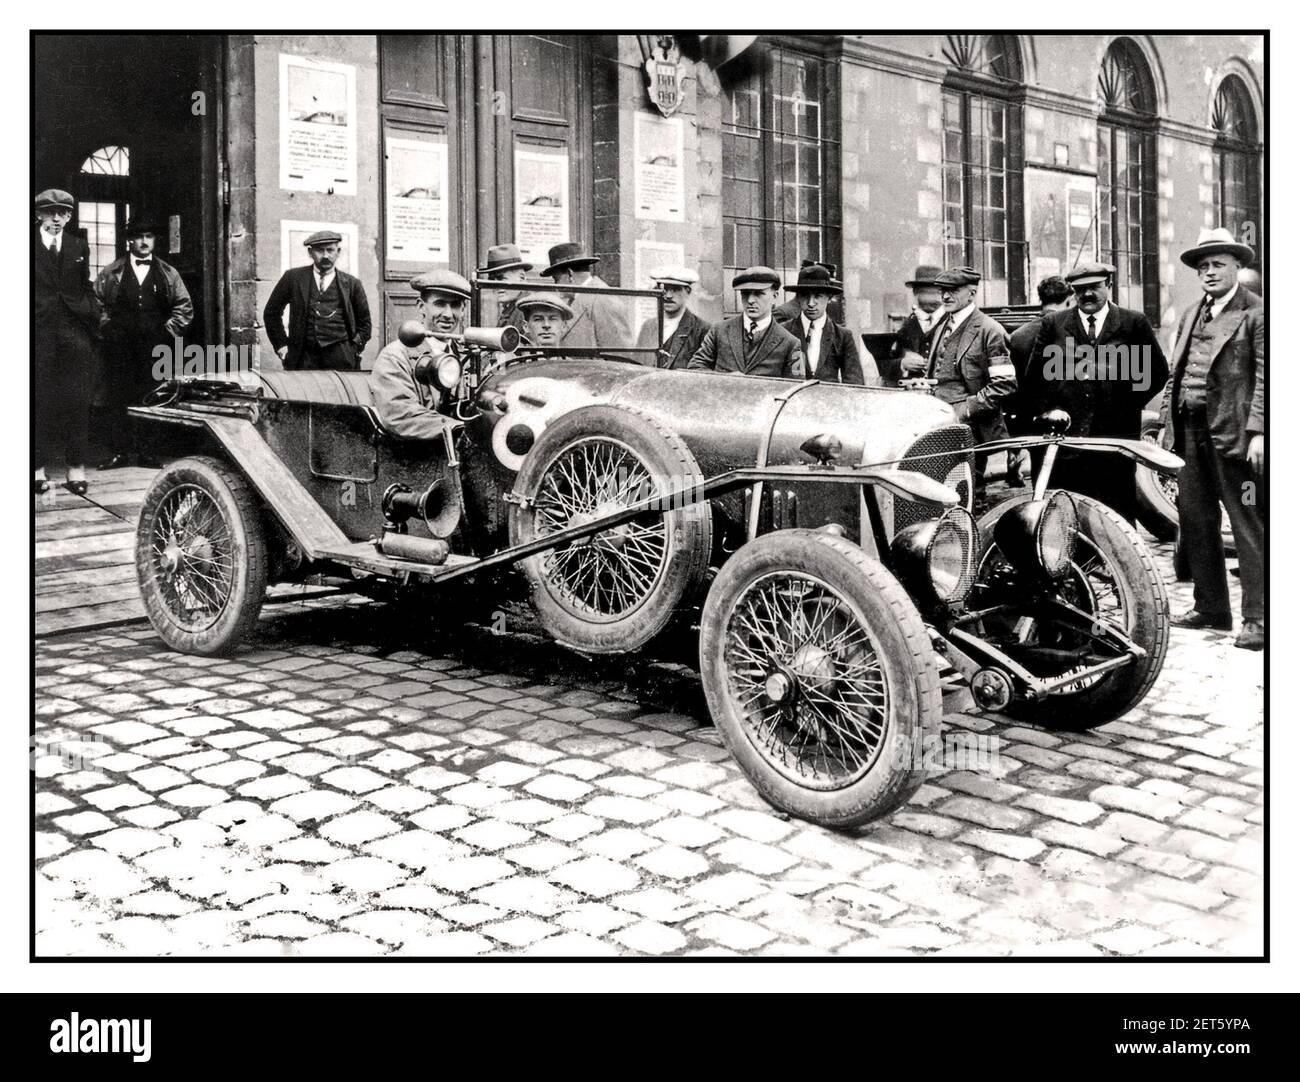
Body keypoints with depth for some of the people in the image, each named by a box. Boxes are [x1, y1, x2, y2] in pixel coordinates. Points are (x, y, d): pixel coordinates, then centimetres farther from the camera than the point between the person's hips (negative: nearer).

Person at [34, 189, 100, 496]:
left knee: (76, 402, 1)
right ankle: (38, 468, 8)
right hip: (39, 333, -2)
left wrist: (94, 319, 5)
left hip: (75, 333, 2)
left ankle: (76, 469, 5)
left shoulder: (78, 246, 14)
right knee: (40, 403, 1)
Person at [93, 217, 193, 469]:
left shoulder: (168, 273, 11)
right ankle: (119, 451, 3)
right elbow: (97, 303, 12)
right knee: (116, 400, -2)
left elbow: (184, 307, 9)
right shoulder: (111, 273, 10)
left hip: (156, 347, 0)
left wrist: (168, 330, 0)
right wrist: (107, 327, 0)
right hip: (120, 349, 0)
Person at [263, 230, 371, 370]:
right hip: (304, 356, 0)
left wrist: (355, 348, 5)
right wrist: (281, 345, 9)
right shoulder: (293, 278, 9)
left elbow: (364, 322, 17)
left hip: (340, 358, 0)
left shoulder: (351, 284, 9)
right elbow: (272, 312, 16)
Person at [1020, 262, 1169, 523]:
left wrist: (1132, 403, 3)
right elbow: (1034, 375, 11)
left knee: (1118, 516, 3)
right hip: (1065, 436, 0)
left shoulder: (1134, 323, 8)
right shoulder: (1053, 324, 9)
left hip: (1116, 434, 0)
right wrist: (1043, 412, 1)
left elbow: (1158, 370, 11)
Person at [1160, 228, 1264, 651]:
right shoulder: (1191, 315, 17)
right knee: (1194, 522, 13)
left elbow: (1265, 376, -11)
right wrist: (1168, 423, 13)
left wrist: (1258, 431, -18)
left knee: (1249, 527, -2)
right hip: (1190, 430, 8)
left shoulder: (1256, 312, -5)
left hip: (1233, 432, -7)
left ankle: (1256, 617, 3)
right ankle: (1210, 607, 25)